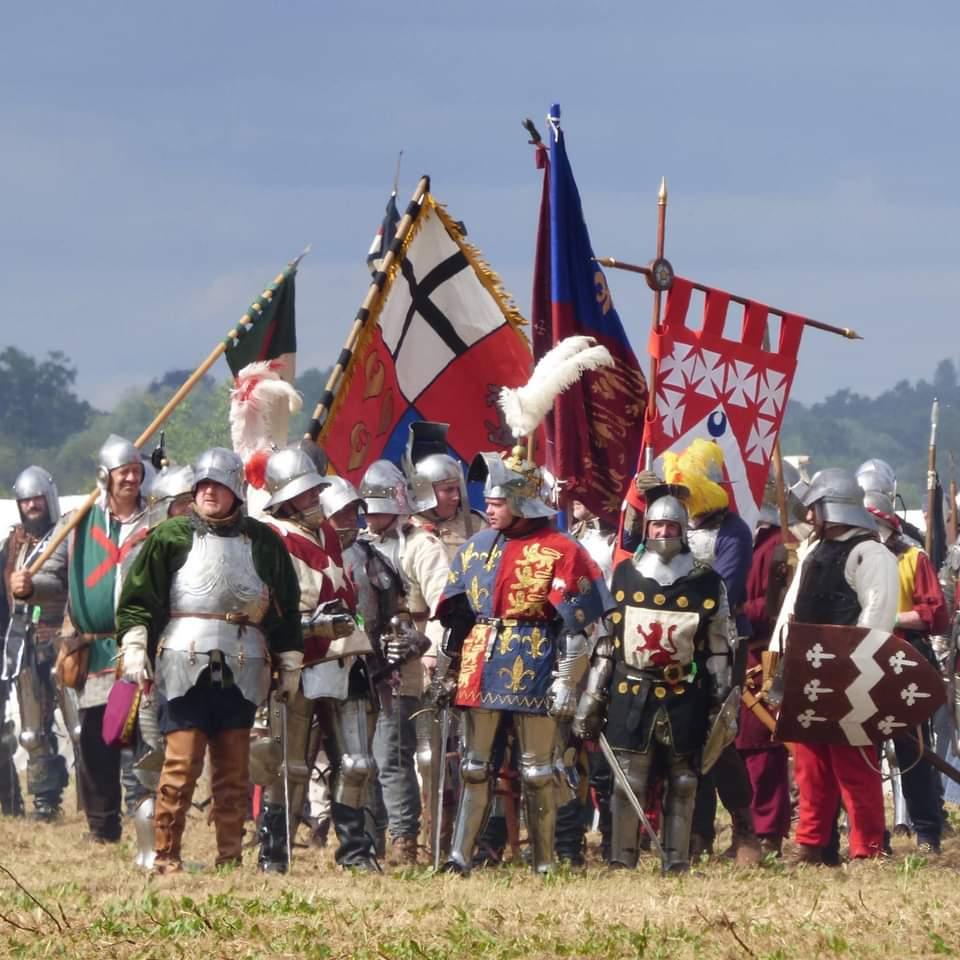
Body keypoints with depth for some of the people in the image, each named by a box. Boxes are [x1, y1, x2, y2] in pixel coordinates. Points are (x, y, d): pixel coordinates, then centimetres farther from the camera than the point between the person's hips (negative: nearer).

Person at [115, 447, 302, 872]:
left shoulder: (262, 541, 10)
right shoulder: (172, 536, 3)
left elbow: (287, 608, 16)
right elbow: (138, 597, 2)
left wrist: (289, 666, 14)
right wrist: (134, 650, -9)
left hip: (242, 670, 3)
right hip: (184, 662, -3)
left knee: (234, 768, 5)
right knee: (182, 761, -10)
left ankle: (230, 857, 10)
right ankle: (166, 856, -6)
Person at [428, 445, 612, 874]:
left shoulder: (560, 552, -6)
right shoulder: (475, 548, 11)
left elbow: (574, 624, -8)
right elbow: (454, 617, 15)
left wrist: (566, 682, -13)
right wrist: (442, 675, 13)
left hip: (533, 671, -5)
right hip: (480, 669, 5)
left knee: (537, 770, 2)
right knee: (474, 765, 4)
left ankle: (544, 862, 8)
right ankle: (459, 855, 4)